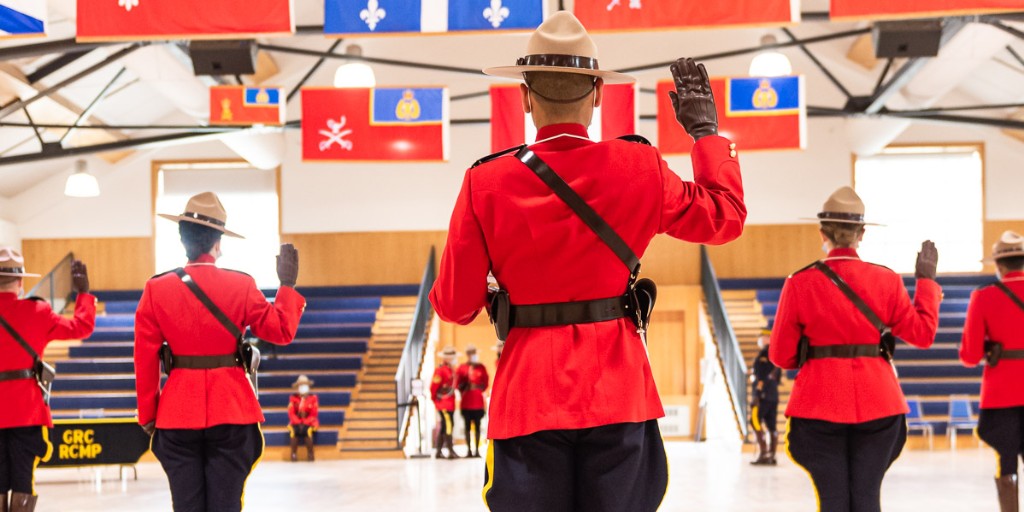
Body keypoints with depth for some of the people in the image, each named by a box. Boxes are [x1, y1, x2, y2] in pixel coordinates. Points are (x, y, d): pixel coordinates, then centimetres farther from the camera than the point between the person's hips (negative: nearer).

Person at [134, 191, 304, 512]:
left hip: (178, 413, 1)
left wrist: (148, 414, 9)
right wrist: (287, 285, 13)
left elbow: (145, 360, 1)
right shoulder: (241, 286, -4)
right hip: (231, 411, -1)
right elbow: (281, 332, 3)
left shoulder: (157, 289, -1)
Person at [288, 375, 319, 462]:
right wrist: (298, 422, -14)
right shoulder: (293, 398, 5)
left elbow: (314, 414, -3)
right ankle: (293, 454, -28)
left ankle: (310, 454, -25)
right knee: (293, 430, -34)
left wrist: (305, 423, -15)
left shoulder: (313, 398, 2)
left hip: (309, 423, -1)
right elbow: (291, 413, 0)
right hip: (296, 422, 1)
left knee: (308, 430, -36)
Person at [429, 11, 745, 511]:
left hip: (527, 393, -1)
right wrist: (705, 129, 24)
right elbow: (726, 215, 13)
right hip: (617, 389, 1)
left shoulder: (486, 183, -5)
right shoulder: (639, 169, -3)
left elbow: (454, 305, -1)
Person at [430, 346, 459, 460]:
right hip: (443, 402, -10)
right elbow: (434, 386, -14)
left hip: (450, 402, 10)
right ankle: (451, 451, -16)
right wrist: (435, 398, -5)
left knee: (444, 427, 11)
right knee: (449, 425, -14)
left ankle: (438, 452, 15)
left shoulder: (450, 369, 16)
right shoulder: (440, 369, -14)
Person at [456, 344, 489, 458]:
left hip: (478, 402, 0)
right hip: (466, 403, 0)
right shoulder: (461, 368, 7)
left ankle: (476, 449, 1)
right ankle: (469, 450, 4)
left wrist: (477, 387, -7)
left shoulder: (481, 367, 8)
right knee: (467, 426, 2)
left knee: (477, 426, 0)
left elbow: (486, 383, 6)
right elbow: (457, 384, 7)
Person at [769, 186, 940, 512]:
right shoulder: (886, 280, 0)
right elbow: (924, 333, 10)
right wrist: (926, 280, 20)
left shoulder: (800, 284, -3)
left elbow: (781, 356, 1)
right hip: (877, 404, 1)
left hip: (820, 404, -1)